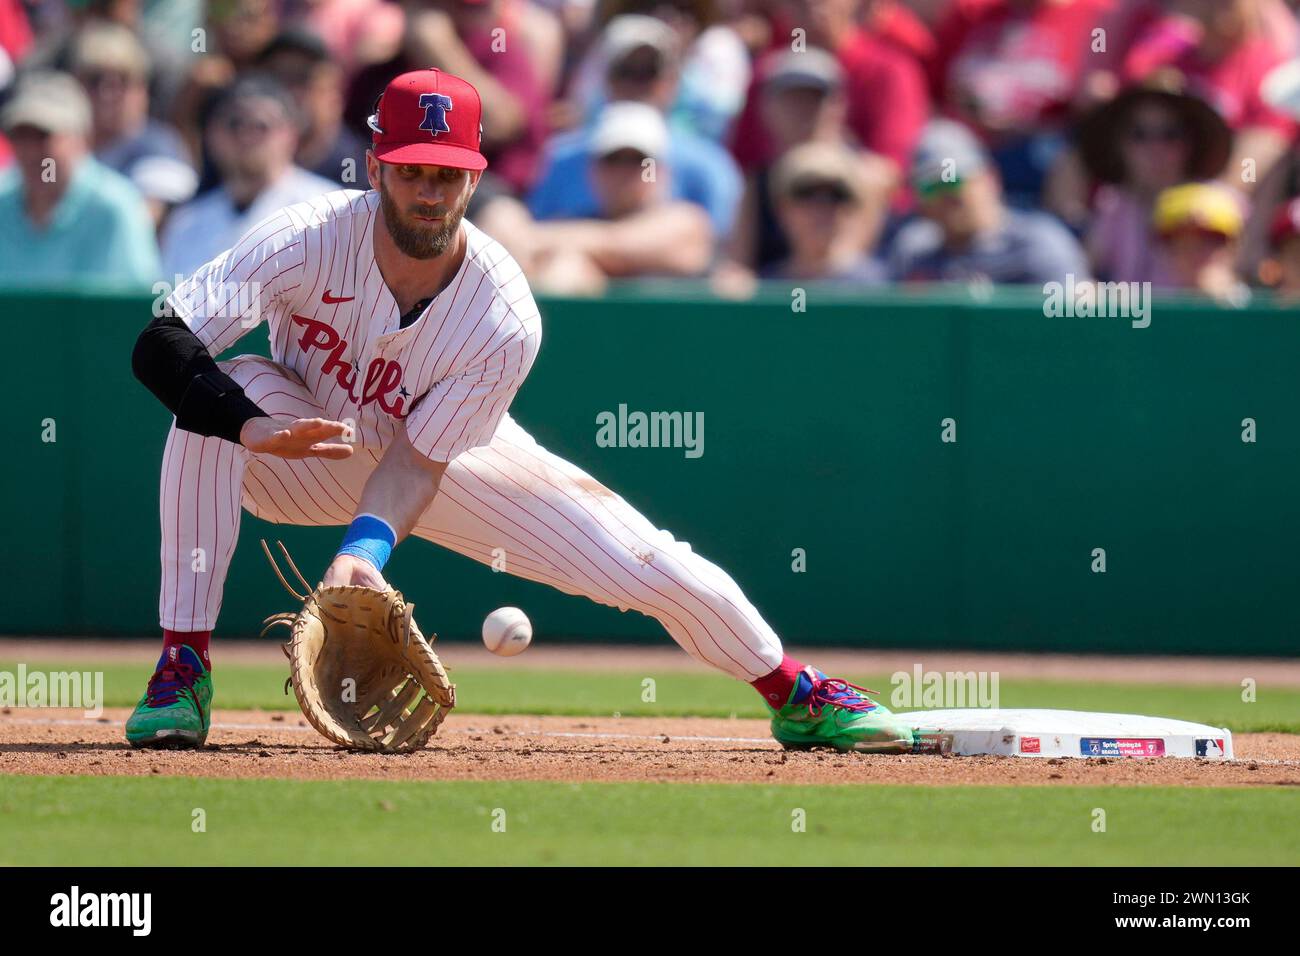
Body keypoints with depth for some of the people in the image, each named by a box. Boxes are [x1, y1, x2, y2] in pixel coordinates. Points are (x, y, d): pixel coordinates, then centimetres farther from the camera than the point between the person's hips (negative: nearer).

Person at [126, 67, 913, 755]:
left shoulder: (506, 321, -28)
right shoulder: (309, 243, -31)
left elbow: (419, 462, -23)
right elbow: (161, 346, -35)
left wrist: (367, 544, -43)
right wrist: (254, 427, -52)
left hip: (451, 463, 0)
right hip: (314, 461, 0)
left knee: (652, 564, -10)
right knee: (222, 391, -34)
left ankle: (797, 694, 21)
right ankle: (184, 671, -27)